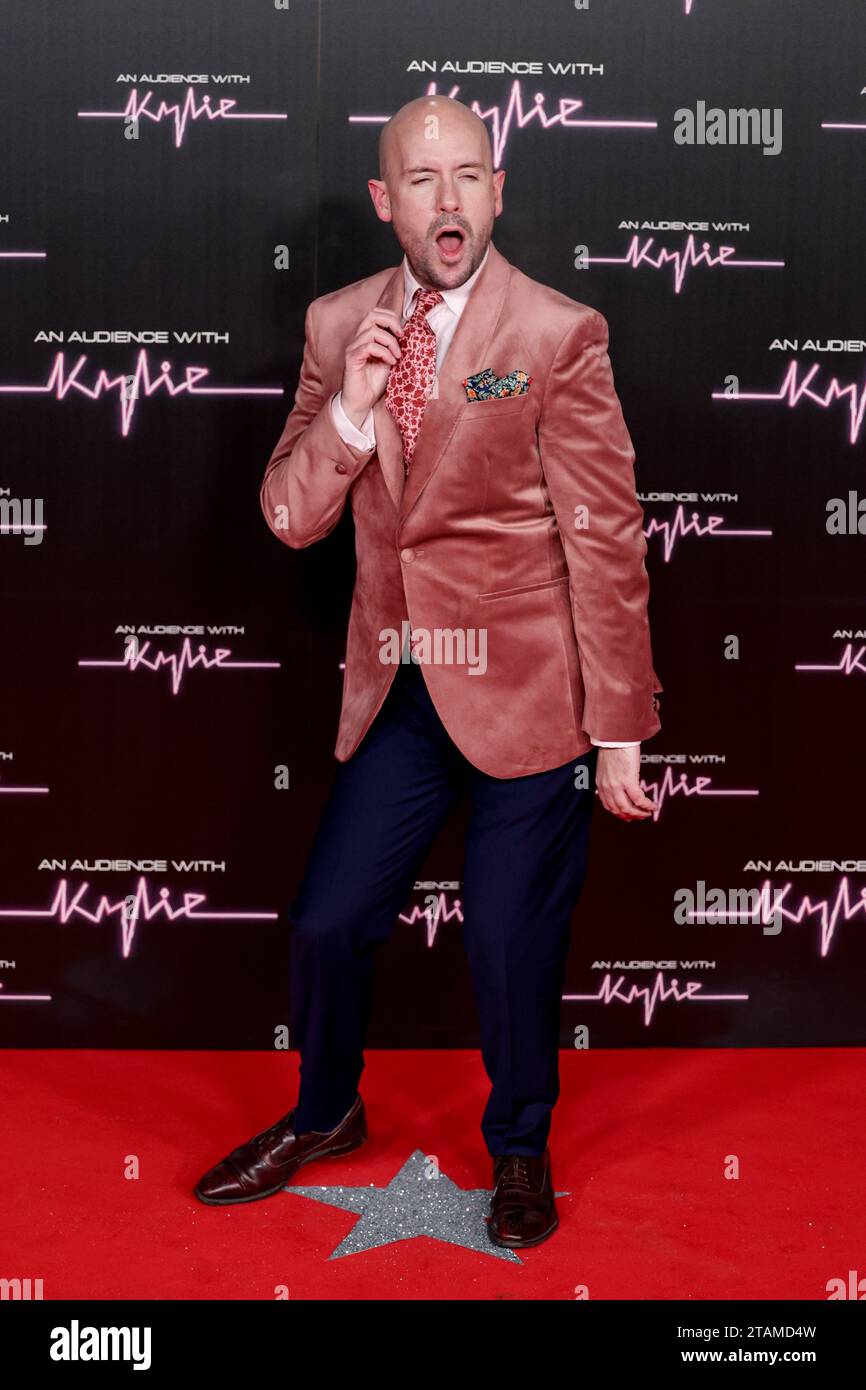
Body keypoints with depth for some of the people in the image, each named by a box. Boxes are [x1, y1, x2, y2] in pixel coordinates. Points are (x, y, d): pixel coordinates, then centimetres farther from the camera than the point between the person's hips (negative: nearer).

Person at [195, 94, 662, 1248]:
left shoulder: (559, 335, -8)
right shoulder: (338, 326, 5)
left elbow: (607, 542, -8)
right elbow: (289, 519, 3)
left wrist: (619, 732, -7)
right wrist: (348, 408, -16)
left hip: (525, 694, -4)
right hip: (398, 689, 4)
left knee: (511, 943, 5)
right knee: (328, 921, 10)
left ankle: (520, 1149, 35)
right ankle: (326, 1115, 41)